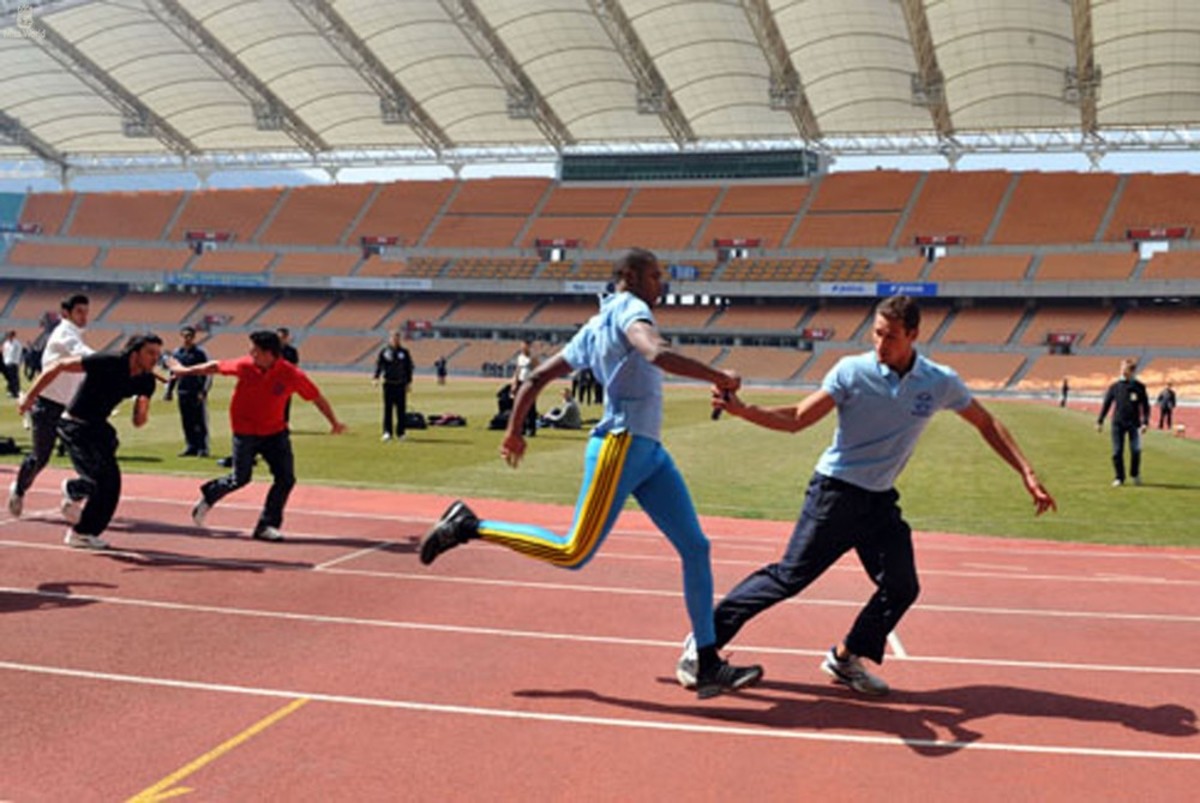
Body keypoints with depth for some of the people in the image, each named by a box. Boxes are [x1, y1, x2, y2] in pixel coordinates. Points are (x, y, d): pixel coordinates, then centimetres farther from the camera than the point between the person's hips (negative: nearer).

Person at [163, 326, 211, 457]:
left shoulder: (200, 353, -2)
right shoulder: (176, 353, 13)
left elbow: (208, 373, -5)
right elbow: (173, 373, 21)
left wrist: (203, 391, -14)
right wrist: (169, 391, 14)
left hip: (197, 392, -5)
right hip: (182, 392, 5)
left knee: (200, 422, -4)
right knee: (187, 422, 8)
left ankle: (203, 448, -2)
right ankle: (191, 447, 15)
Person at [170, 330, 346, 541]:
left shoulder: (292, 375, -18)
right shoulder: (245, 365, -15)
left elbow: (316, 397, -7)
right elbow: (216, 366, 2)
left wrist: (334, 422, 2)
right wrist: (184, 370, 14)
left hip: (274, 432, 1)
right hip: (245, 432, -1)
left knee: (286, 478, -8)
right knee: (240, 478, 4)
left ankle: (267, 526, 5)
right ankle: (208, 496, 35)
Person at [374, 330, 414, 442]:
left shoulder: (404, 353, 6)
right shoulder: (384, 351, 4)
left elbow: (409, 368, 9)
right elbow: (378, 365, 0)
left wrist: (409, 382, 4)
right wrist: (376, 378, -15)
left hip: (401, 385, 1)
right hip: (388, 384, -1)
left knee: (401, 410, 3)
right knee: (388, 409, -3)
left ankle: (400, 433, 11)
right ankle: (387, 432, -2)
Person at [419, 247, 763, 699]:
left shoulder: (592, 330, 22)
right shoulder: (628, 308, -5)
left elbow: (537, 377, 21)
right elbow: (658, 354, -26)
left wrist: (513, 429, 24)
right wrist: (717, 377, -17)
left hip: (649, 453, 10)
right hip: (620, 446, -10)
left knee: (695, 548, 4)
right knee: (573, 554, -9)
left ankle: (709, 666, 5)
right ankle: (468, 527, 4)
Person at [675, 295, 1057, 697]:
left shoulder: (940, 383, -3)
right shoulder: (852, 371, -12)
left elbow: (986, 424, 10)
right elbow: (797, 418, -14)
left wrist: (1028, 475, 4)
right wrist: (743, 410, -30)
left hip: (880, 501, 4)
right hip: (834, 492, -4)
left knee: (901, 588, -1)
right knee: (788, 577, -9)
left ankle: (846, 659, 20)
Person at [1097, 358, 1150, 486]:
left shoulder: (1139, 387, 3)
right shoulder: (1114, 387, 5)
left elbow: (1145, 406, 5)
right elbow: (1106, 404, 9)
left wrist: (1145, 422, -5)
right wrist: (1100, 421, 5)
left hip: (1134, 424, -1)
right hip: (1118, 423, 1)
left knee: (1136, 450, -6)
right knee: (1117, 452, -1)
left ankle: (1135, 475, 16)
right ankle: (1119, 478, 10)